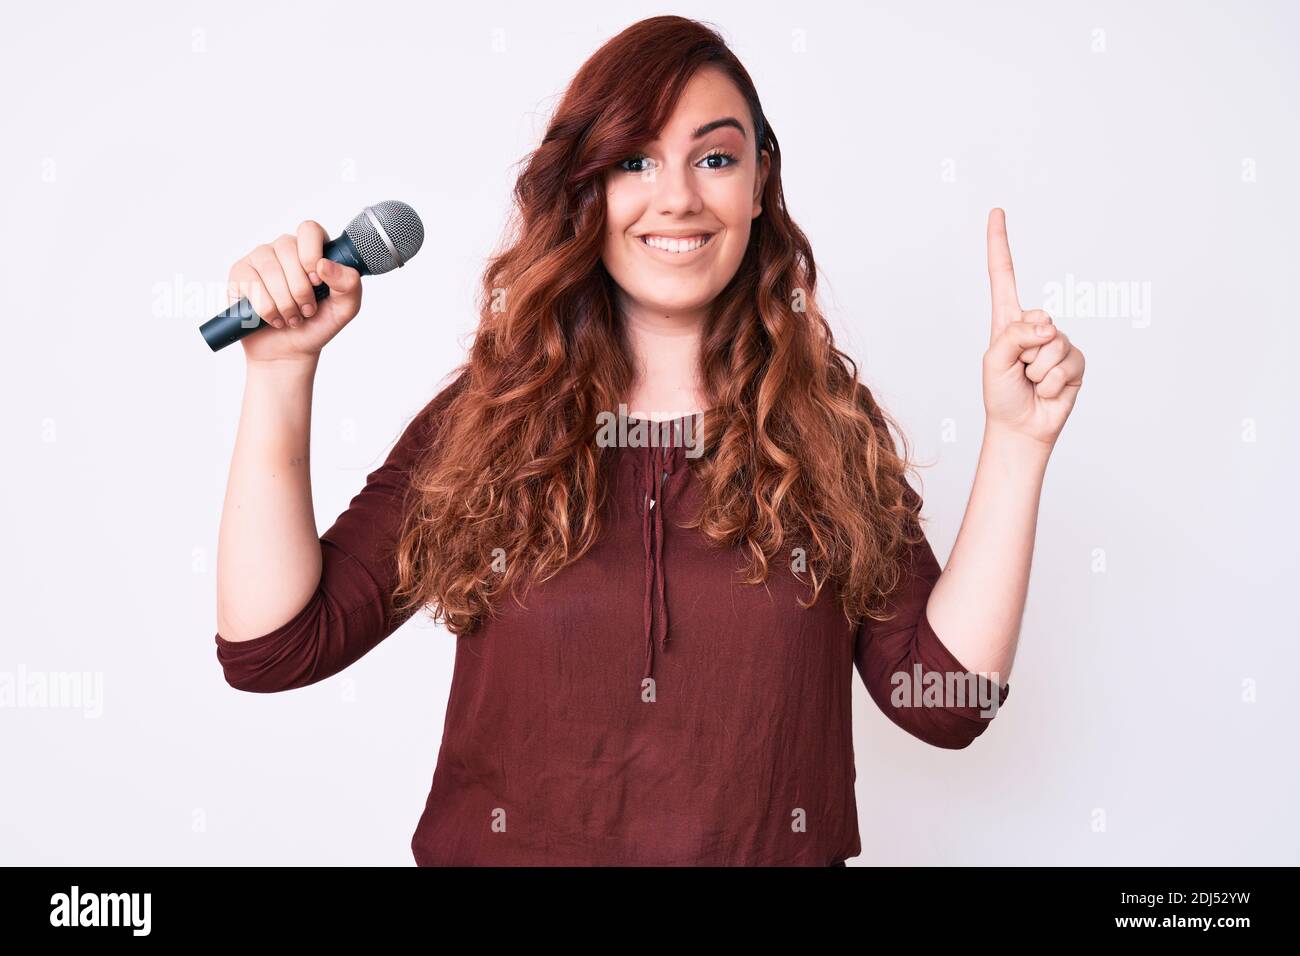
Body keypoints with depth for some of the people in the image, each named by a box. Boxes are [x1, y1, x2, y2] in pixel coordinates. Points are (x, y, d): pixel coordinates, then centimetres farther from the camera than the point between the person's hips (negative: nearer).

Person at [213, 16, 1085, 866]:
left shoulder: (831, 423, -5)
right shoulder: (484, 414, -7)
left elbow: (945, 699, -9)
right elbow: (273, 644, -12)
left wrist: (1017, 440, -15)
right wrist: (282, 369, -18)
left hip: (778, 847, 1)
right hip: (505, 844, 0)